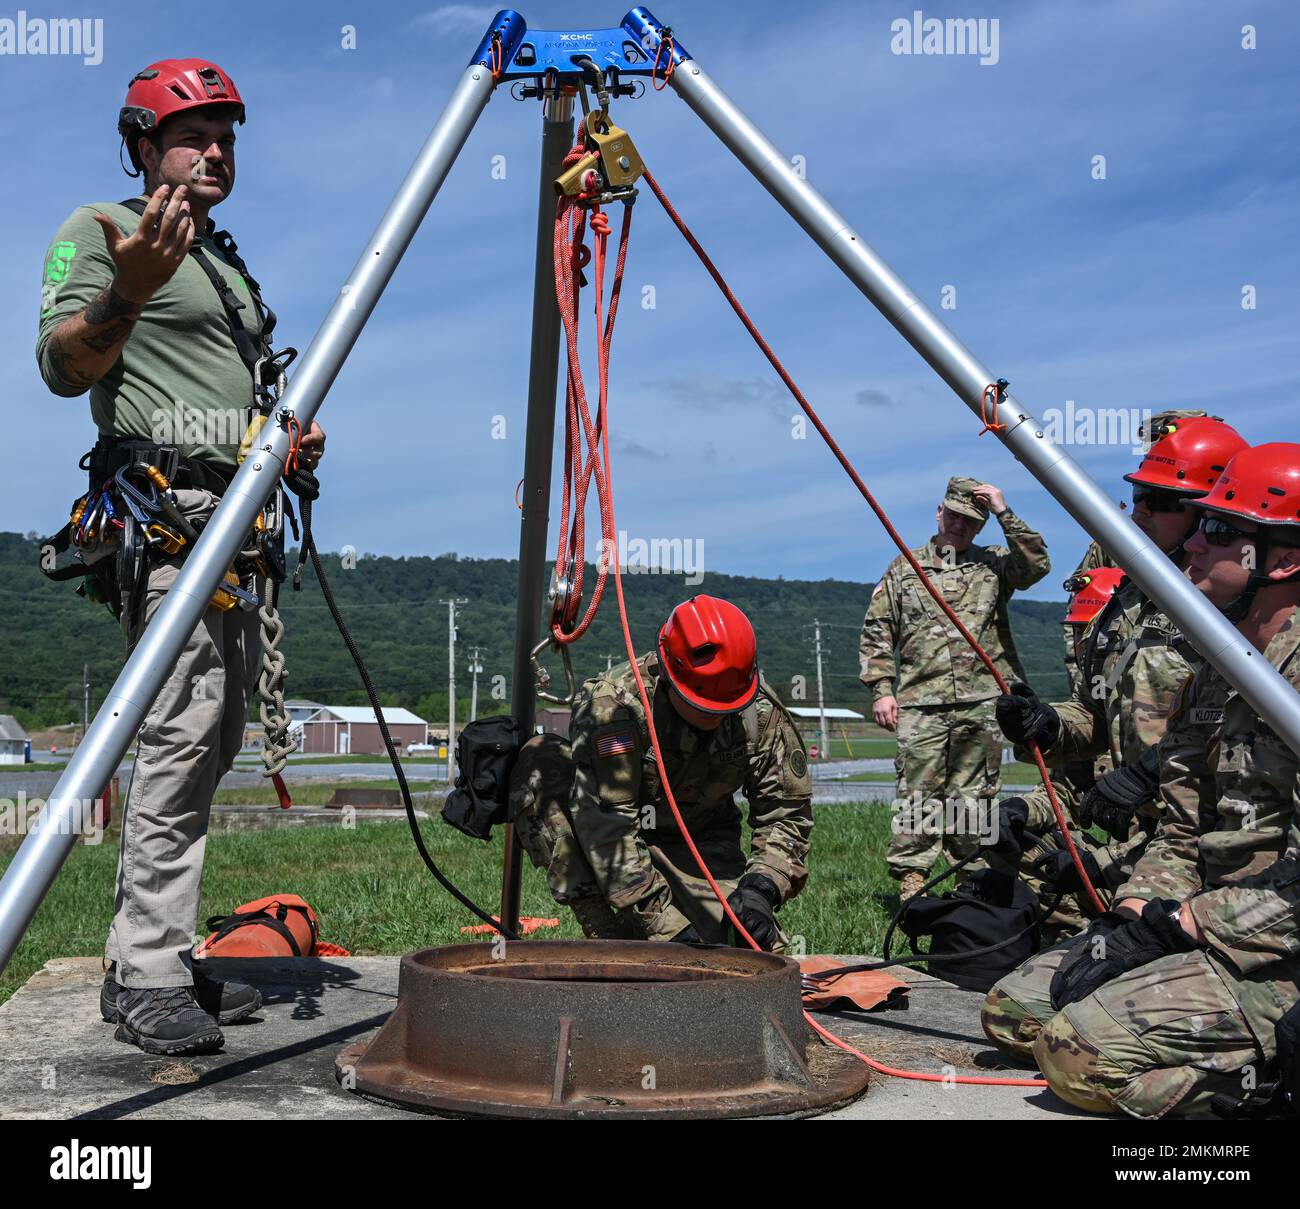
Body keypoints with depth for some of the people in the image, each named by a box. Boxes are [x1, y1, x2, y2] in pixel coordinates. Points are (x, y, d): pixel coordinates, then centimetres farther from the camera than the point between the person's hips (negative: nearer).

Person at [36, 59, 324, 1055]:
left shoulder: (228, 261, 26)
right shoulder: (98, 232, 2)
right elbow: (63, 366, -11)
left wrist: (293, 441, 10)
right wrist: (126, 291, -30)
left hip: (233, 520, 9)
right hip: (164, 513, -9)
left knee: (213, 740, 6)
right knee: (181, 732, -16)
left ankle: (157, 959, 12)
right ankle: (146, 976, -12)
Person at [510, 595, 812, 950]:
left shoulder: (762, 713, -18)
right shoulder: (613, 704, -33)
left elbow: (787, 811, -8)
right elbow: (607, 831, -36)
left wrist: (762, 886, -27)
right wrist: (667, 926, -39)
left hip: (698, 841, 3)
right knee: (541, 764, -33)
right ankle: (608, 934, -29)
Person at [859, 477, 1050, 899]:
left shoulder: (994, 564, 14)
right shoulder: (904, 568, 14)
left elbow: (1038, 564, -7)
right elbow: (876, 632, 12)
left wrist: (1004, 513, -7)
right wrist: (882, 690, 1)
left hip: (981, 703, 1)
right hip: (921, 705, -1)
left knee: (974, 796, 5)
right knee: (918, 794, -7)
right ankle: (910, 881, -8)